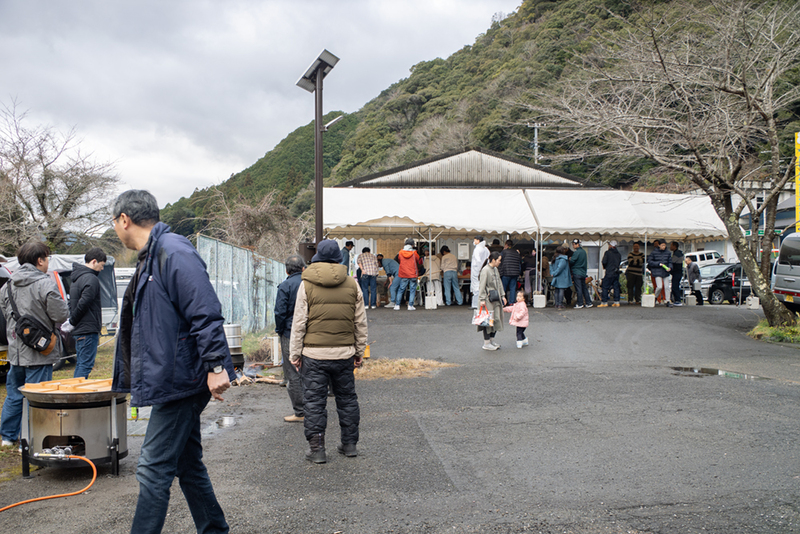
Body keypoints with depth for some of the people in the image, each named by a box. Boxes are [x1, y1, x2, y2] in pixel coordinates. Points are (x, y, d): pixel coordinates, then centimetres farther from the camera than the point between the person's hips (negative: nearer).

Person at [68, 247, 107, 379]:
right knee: (86, 365, -7)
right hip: (88, 330, -10)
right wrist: (74, 320, -7)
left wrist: (73, 320, 14)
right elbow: (83, 303, -21)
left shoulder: (77, 278, 17)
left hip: (79, 331, 10)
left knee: (80, 364, 15)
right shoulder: (91, 279, -14)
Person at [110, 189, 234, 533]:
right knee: (188, 464, 17)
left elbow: (206, 314, -23)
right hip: (173, 381, 11)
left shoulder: (174, 252, -16)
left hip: (178, 379, -11)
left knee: (154, 470, -5)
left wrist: (215, 366, -27)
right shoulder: (150, 259, 16)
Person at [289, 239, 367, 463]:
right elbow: (360, 322, 9)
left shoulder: (307, 285, -4)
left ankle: (316, 448, 7)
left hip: (314, 353, -3)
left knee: (315, 400, 5)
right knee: (347, 397, 14)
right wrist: (359, 351, 18)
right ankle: (349, 444, 22)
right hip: (344, 352, 3)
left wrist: (295, 353, 4)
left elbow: (299, 323, -4)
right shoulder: (352, 285, 4)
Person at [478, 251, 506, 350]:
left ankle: (492, 340, 20)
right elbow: (482, 286, -15)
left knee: (496, 319, 9)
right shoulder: (485, 270, -12)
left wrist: (502, 296, 19)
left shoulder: (495, 269, 14)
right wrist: (482, 299, -19)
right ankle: (486, 343, 2)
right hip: (488, 298, -9)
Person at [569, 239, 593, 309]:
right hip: (583, 273, 8)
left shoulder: (577, 252, -15)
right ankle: (588, 303, 14)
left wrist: (570, 259, 3)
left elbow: (572, 261, -16)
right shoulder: (584, 251, 12)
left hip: (577, 273, -8)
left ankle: (580, 304, -3)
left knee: (578, 288, -4)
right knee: (584, 288, 12)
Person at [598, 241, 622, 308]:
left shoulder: (607, 252, -9)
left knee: (605, 287, -2)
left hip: (609, 273, -6)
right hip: (616, 272, 6)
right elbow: (619, 261, 15)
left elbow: (604, 262, -14)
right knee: (616, 287, 10)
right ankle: (617, 302, 10)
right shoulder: (618, 253, 11)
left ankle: (604, 302, -4)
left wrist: (604, 266, 6)